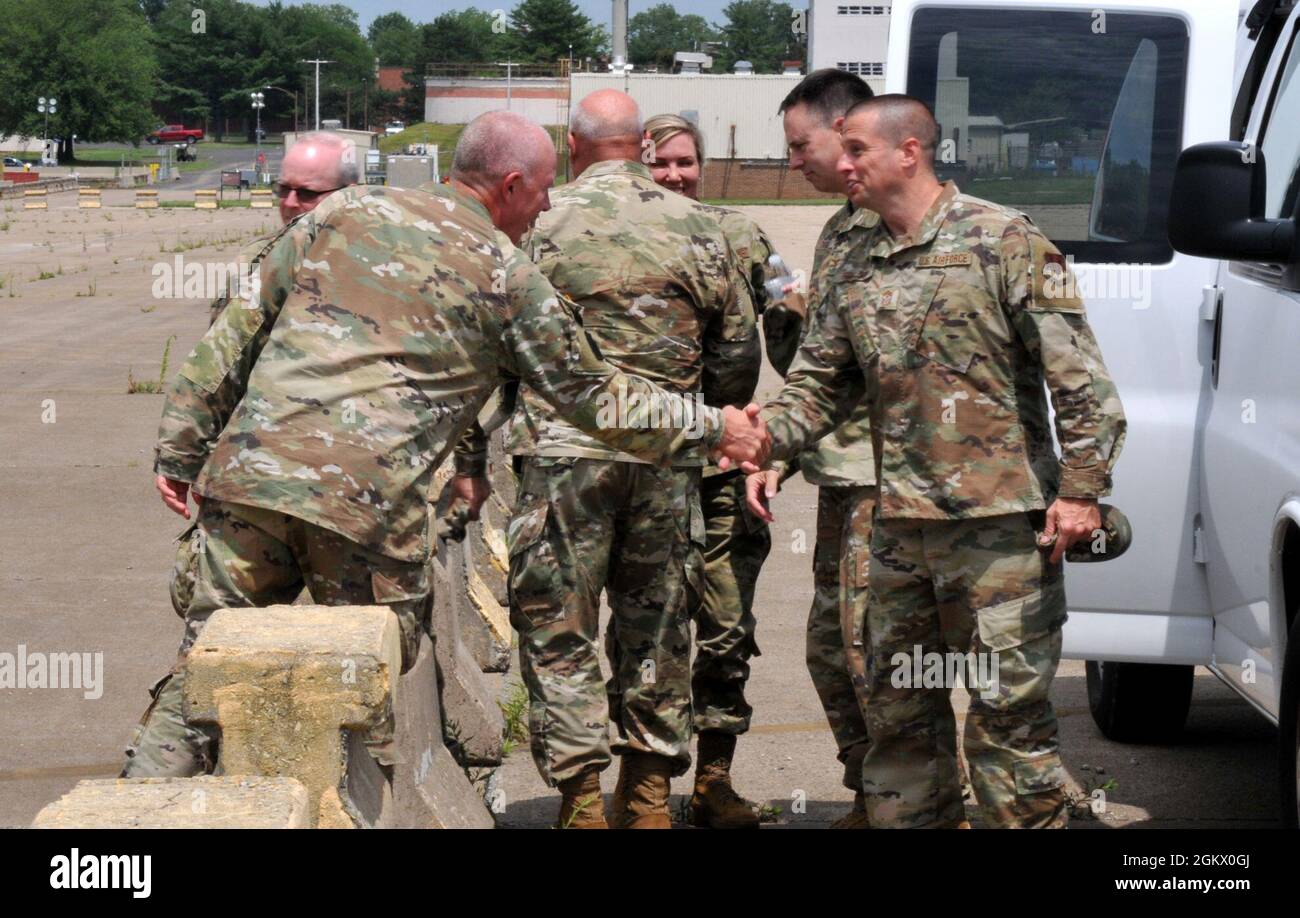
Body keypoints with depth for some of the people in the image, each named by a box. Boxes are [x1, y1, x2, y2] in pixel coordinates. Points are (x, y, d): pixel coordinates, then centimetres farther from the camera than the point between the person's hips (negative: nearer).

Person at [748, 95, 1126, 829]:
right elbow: (817, 382, 18)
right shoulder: (859, 271, 13)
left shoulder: (1004, 241, -5)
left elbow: (1078, 375, -8)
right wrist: (768, 446, 0)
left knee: (1008, 704, -3)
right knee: (899, 705, 13)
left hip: (999, 521, -6)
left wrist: (1080, 489, -14)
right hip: (900, 526, 7)